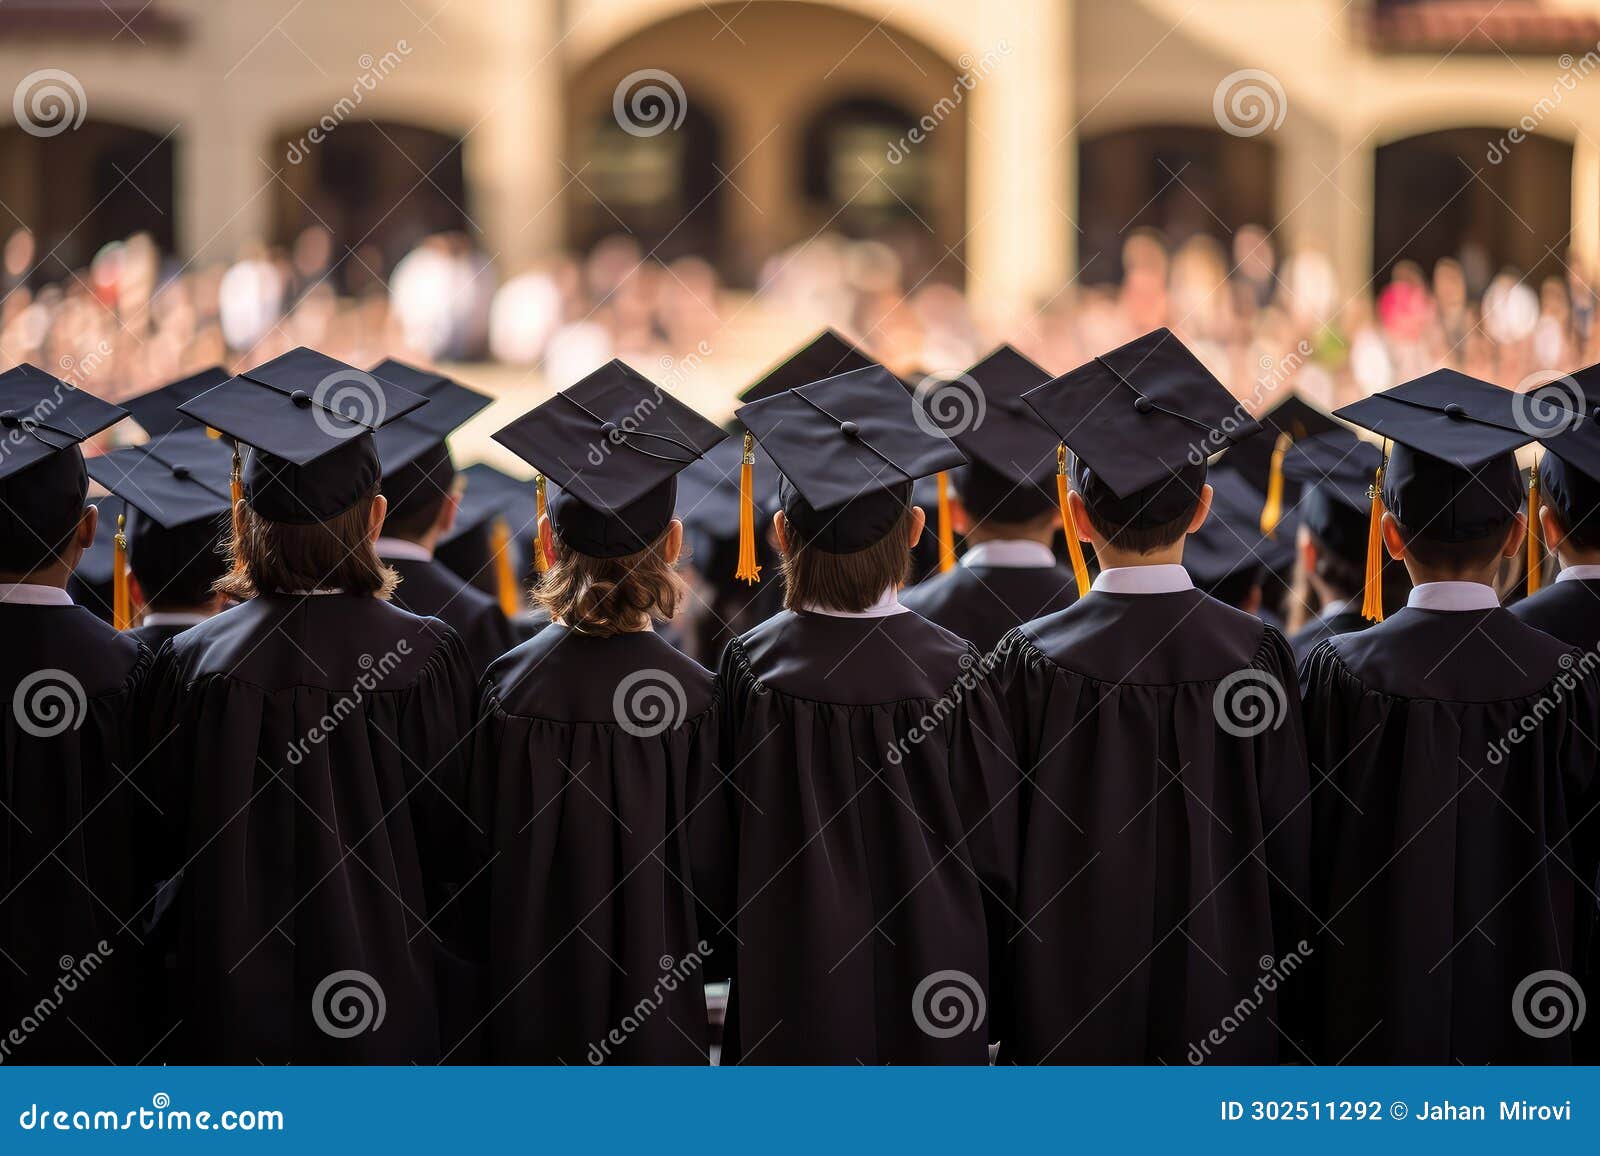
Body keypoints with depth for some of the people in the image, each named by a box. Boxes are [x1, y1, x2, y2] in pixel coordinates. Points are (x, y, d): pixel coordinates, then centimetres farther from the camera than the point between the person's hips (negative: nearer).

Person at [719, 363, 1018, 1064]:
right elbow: (994, 850, -4)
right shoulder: (950, 671, -10)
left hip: (789, 1003, 0)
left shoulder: (751, 666, -10)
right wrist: (986, 991, 9)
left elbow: (720, 842, -1)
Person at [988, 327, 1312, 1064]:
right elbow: (1289, 851, 0)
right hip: (1221, 1014, 2)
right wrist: (1281, 1023, 10)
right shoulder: (1255, 656, -5)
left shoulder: (1032, 663, -10)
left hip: (1067, 1020, -1)